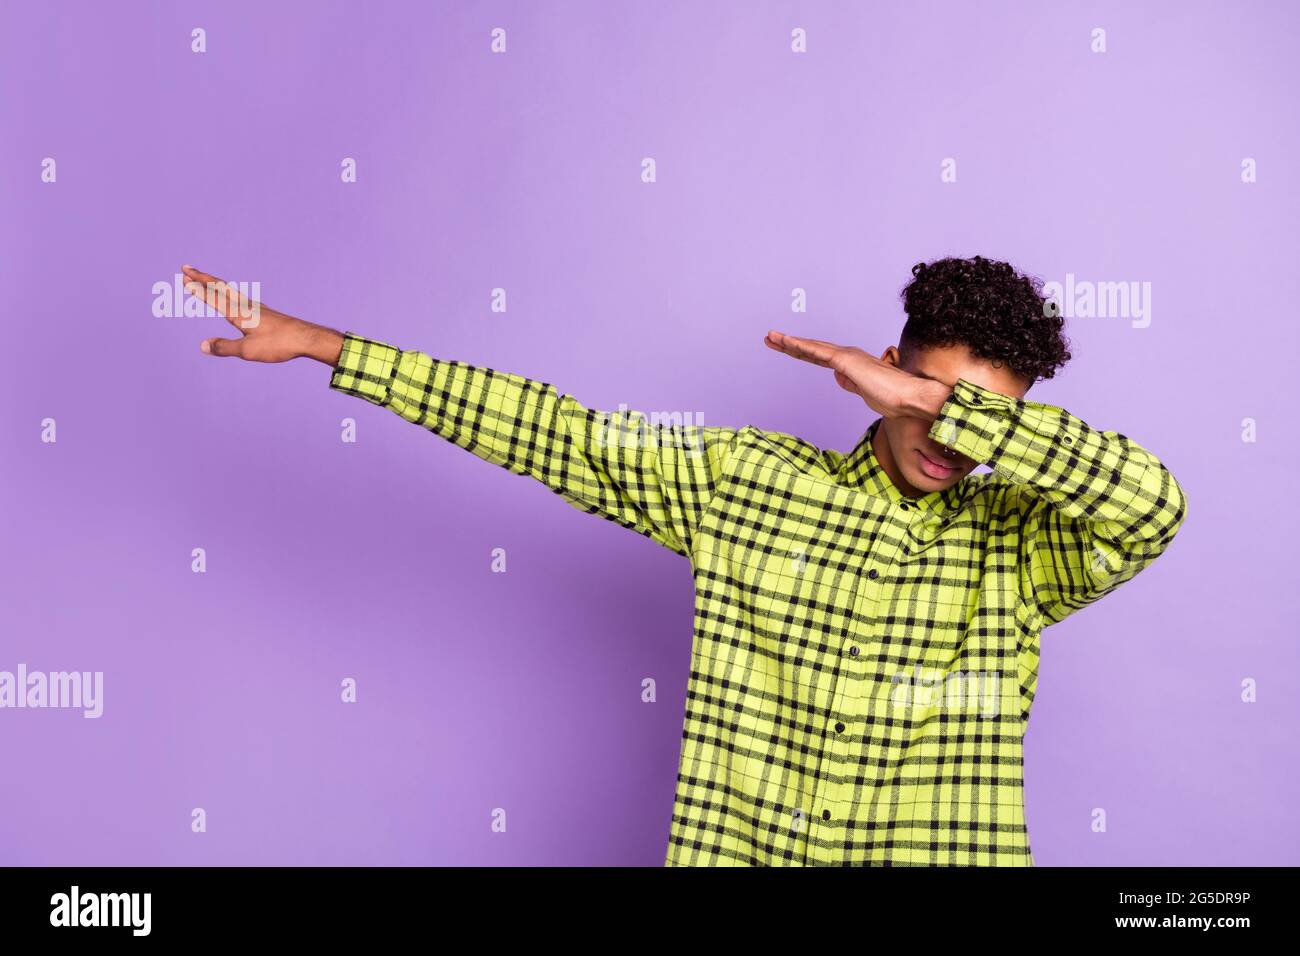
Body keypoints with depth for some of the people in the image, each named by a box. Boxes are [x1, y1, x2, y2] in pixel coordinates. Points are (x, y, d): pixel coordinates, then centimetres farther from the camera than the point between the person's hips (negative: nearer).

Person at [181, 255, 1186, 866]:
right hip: (729, 842, 1)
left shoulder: (1020, 541, -1)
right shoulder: (742, 479, 1)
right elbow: (552, 433, 1)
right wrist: (319, 343, 2)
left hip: (941, 845, 0)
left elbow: (1152, 500, -20)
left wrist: (934, 403, -17)